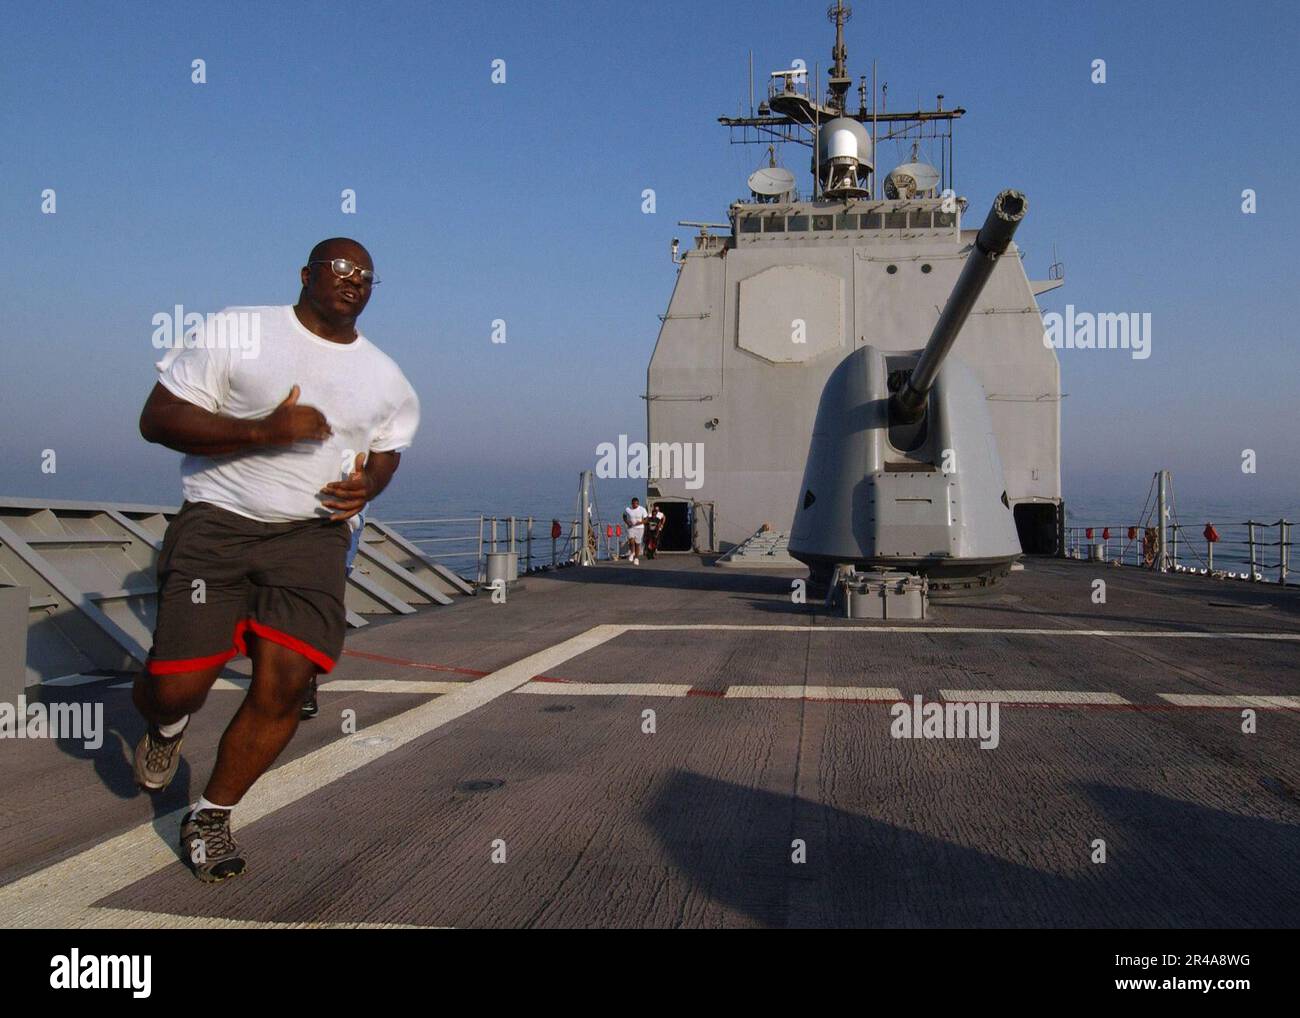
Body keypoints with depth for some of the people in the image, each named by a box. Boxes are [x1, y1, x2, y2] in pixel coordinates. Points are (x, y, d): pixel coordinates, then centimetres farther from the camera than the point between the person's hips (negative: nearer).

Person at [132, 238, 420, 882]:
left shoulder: (387, 380, 12)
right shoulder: (236, 332, -1)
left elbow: (387, 450, 27)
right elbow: (157, 419, -4)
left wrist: (368, 484, 2)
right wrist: (264, 431, -16)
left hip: (313, 534, 3)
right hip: (217, 521, -2)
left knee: (284, 684, -12)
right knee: (176, 684, -10)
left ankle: (211, 816, 13)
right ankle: (168, 725, 31)